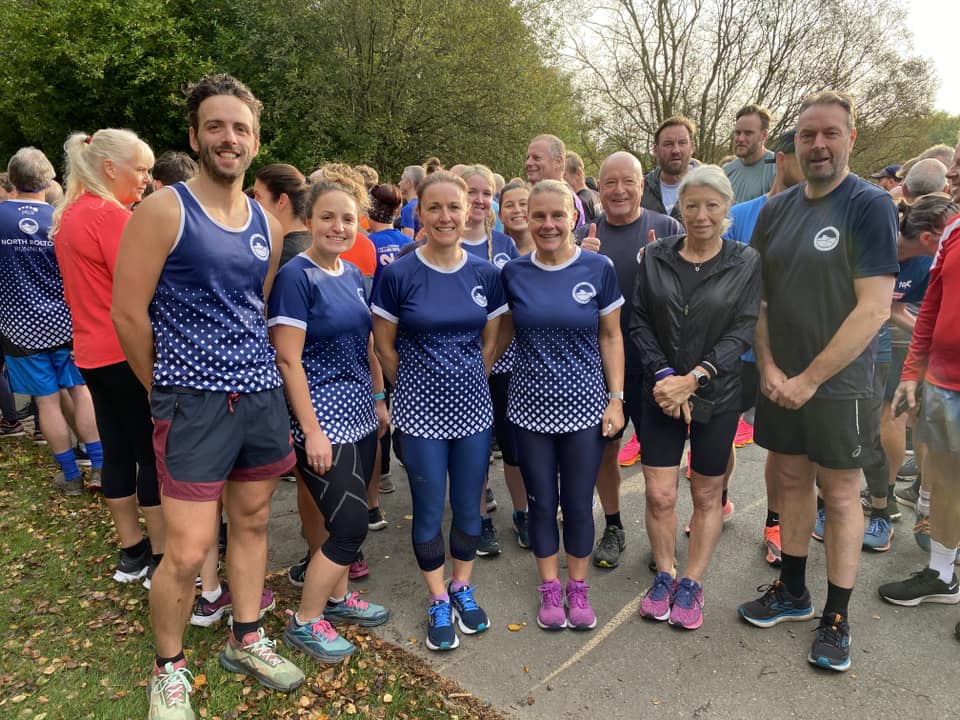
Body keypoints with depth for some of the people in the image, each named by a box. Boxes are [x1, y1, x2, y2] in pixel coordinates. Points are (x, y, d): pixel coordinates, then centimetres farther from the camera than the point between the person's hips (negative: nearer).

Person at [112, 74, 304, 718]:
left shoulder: (267, 224, 9)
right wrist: (168, 390, 0)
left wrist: (248, 371, 12)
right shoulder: (164, 211, -8)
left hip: (262, 395, 6)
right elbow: (128, 312, -8)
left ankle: (247, 641, 35)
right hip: (195, 403, -5)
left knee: (252, 523, 16)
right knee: (187, 552, -2)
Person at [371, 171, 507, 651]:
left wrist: (467, 384, 9)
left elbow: (490, 343, 9)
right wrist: (415, 388, 6)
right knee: (429, 509, 8)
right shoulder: (398, 274, -9)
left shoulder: (485, 274, -1)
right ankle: (438, 602, 28)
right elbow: (384, 345, -1)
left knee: (468, 506, 12)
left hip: (472, 405, 3)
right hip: (420, 410, -2)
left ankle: (462, 589, 35)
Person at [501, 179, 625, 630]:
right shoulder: (513, 273, -1)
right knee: (541, 500, 12)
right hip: (530, 405, 1)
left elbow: (610, 337, 0)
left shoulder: (599, 268, -5)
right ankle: (550, 588, 31)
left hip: (584, 404, -1)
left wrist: (616, 398, -3)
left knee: (579, 502, 9)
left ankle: (578, 587, 31)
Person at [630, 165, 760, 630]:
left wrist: (694, 378, -18)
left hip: (716, 394, -1)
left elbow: (742, 330, -8)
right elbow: (640, 321, 0)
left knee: (707, 495, 10)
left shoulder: (746, 263, -2)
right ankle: (664, 576, 25)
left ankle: (692, 583, 27)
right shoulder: (655, 257, 1)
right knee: (659, 494, 2)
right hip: (660, 393, 1)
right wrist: (663, 375, -13)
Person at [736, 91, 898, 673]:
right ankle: (792, 591, 32)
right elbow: (756, 294, 7)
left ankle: (837, 617, 23)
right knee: (791, 478, 15)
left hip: (837, 383, -5)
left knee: (840, 493, 7)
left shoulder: (870, 205, -11)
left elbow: (874, 308, -17)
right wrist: (768, 366, -5)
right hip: (778, 379, 5)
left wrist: (809, 379, -17)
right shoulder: (776, 209, 5)